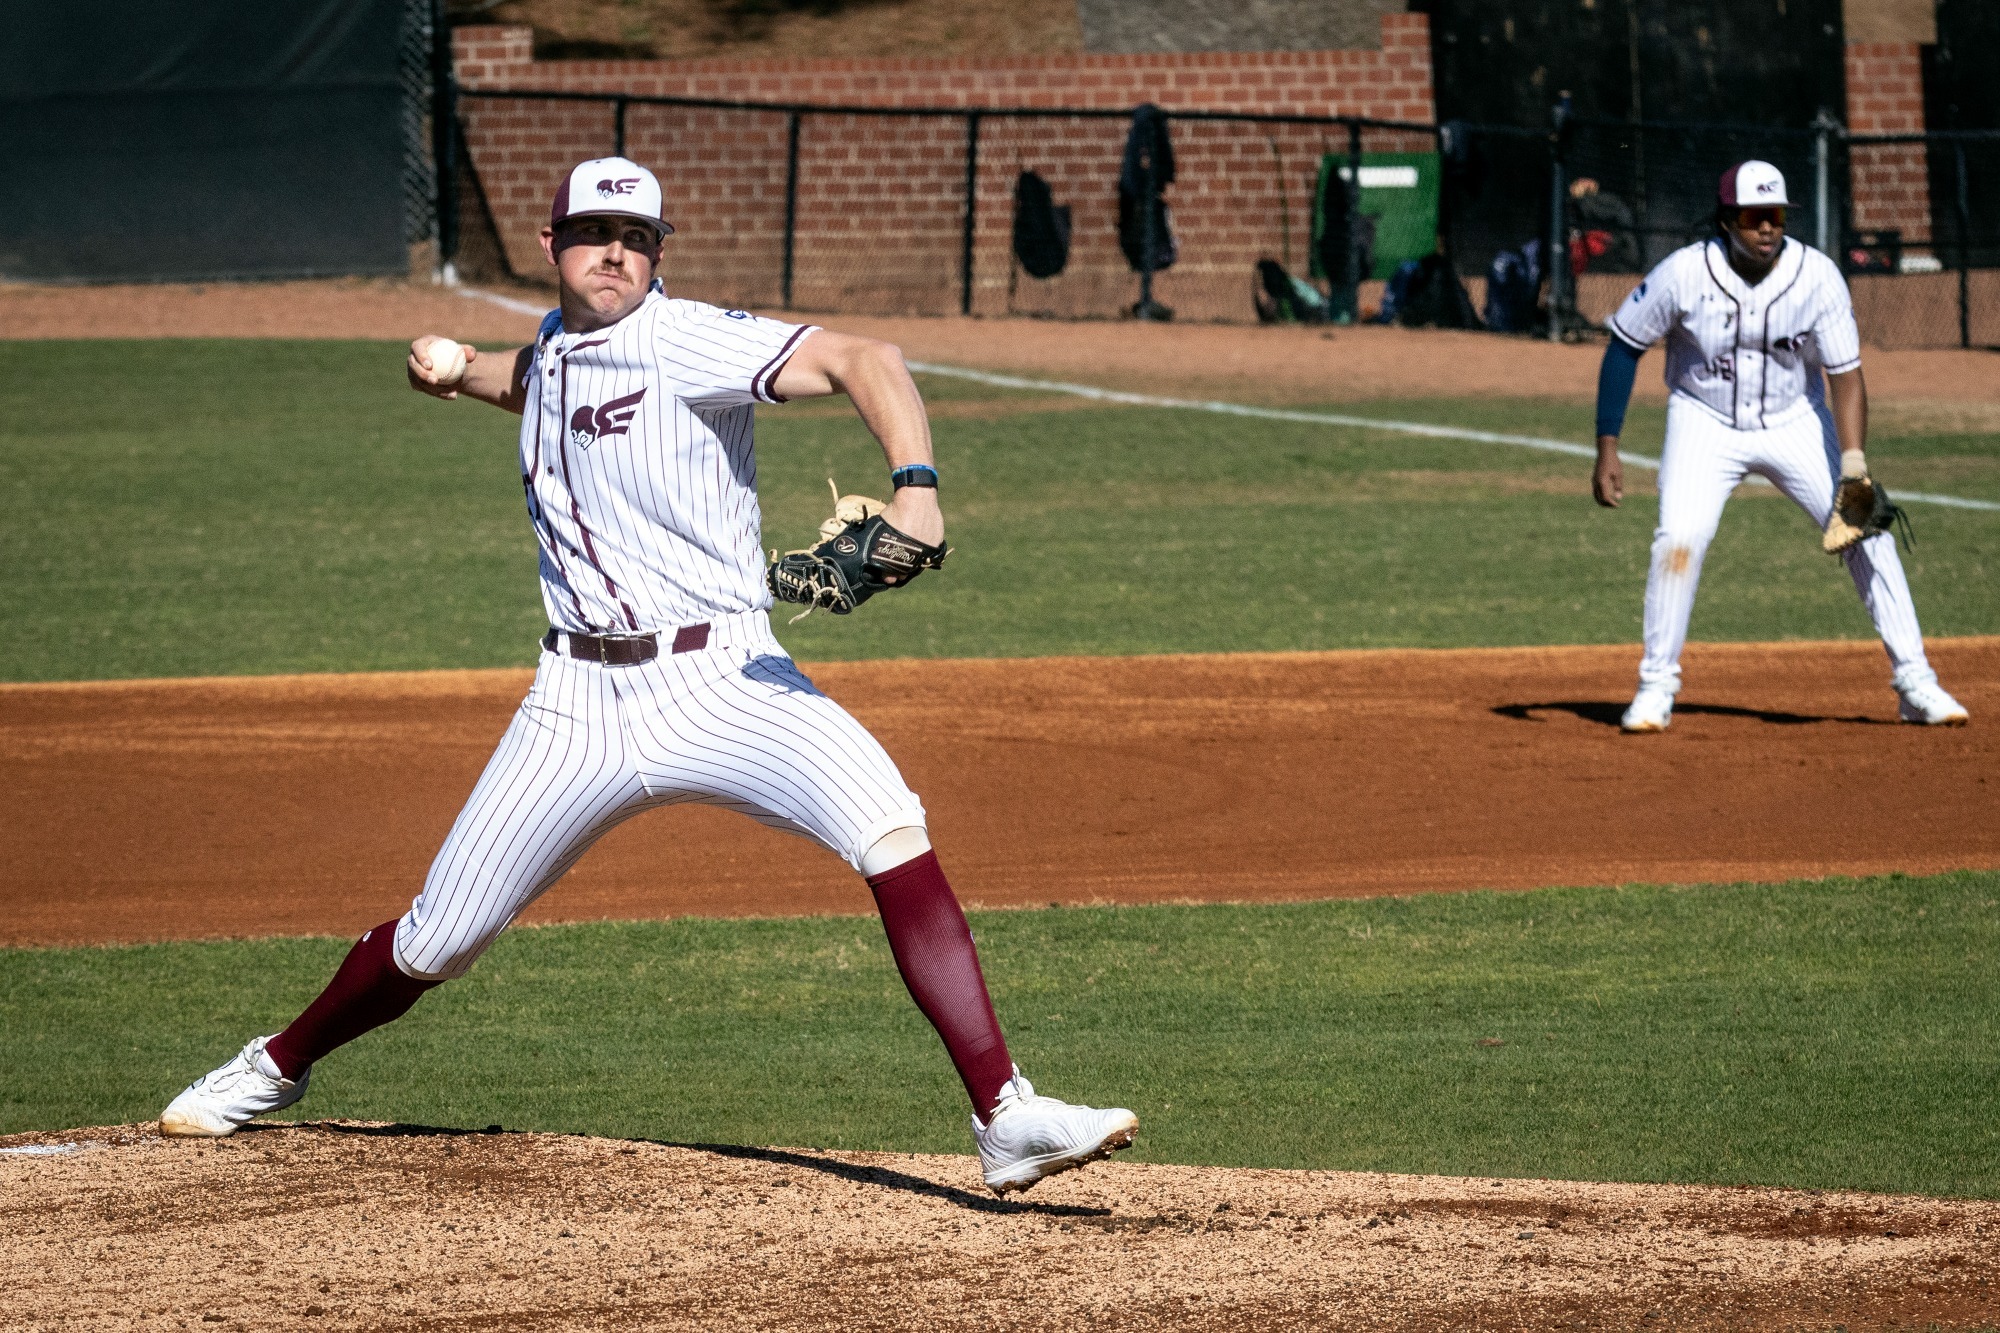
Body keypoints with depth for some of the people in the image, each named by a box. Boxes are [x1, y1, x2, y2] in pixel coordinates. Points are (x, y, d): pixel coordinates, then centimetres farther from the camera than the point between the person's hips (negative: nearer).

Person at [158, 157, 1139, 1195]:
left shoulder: (690, 342, -10)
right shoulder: (553, 346, 11)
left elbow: (860, 360, -24)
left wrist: (915, 483, -42)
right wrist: (457, 372, 16)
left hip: (722, 680, -5)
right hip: (581, 706, 5)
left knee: (889, 826, -28)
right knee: (434, 943, 9)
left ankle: (1004, 1118, -28)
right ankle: (275, 1070, 38)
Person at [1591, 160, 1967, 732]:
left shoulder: (1817, 276, -20)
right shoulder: (1684, 273, -21)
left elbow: (1846, 375, -17)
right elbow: (1624, 348, -8)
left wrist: (1853, 464, -31)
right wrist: (1607, 448, -12)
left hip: (1795, 421, 1)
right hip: (1705, 422, -1)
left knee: (1866, 531, -7)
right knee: (1678, 543, -20)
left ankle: (1915, 684, 3)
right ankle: (1655, 689, -4)